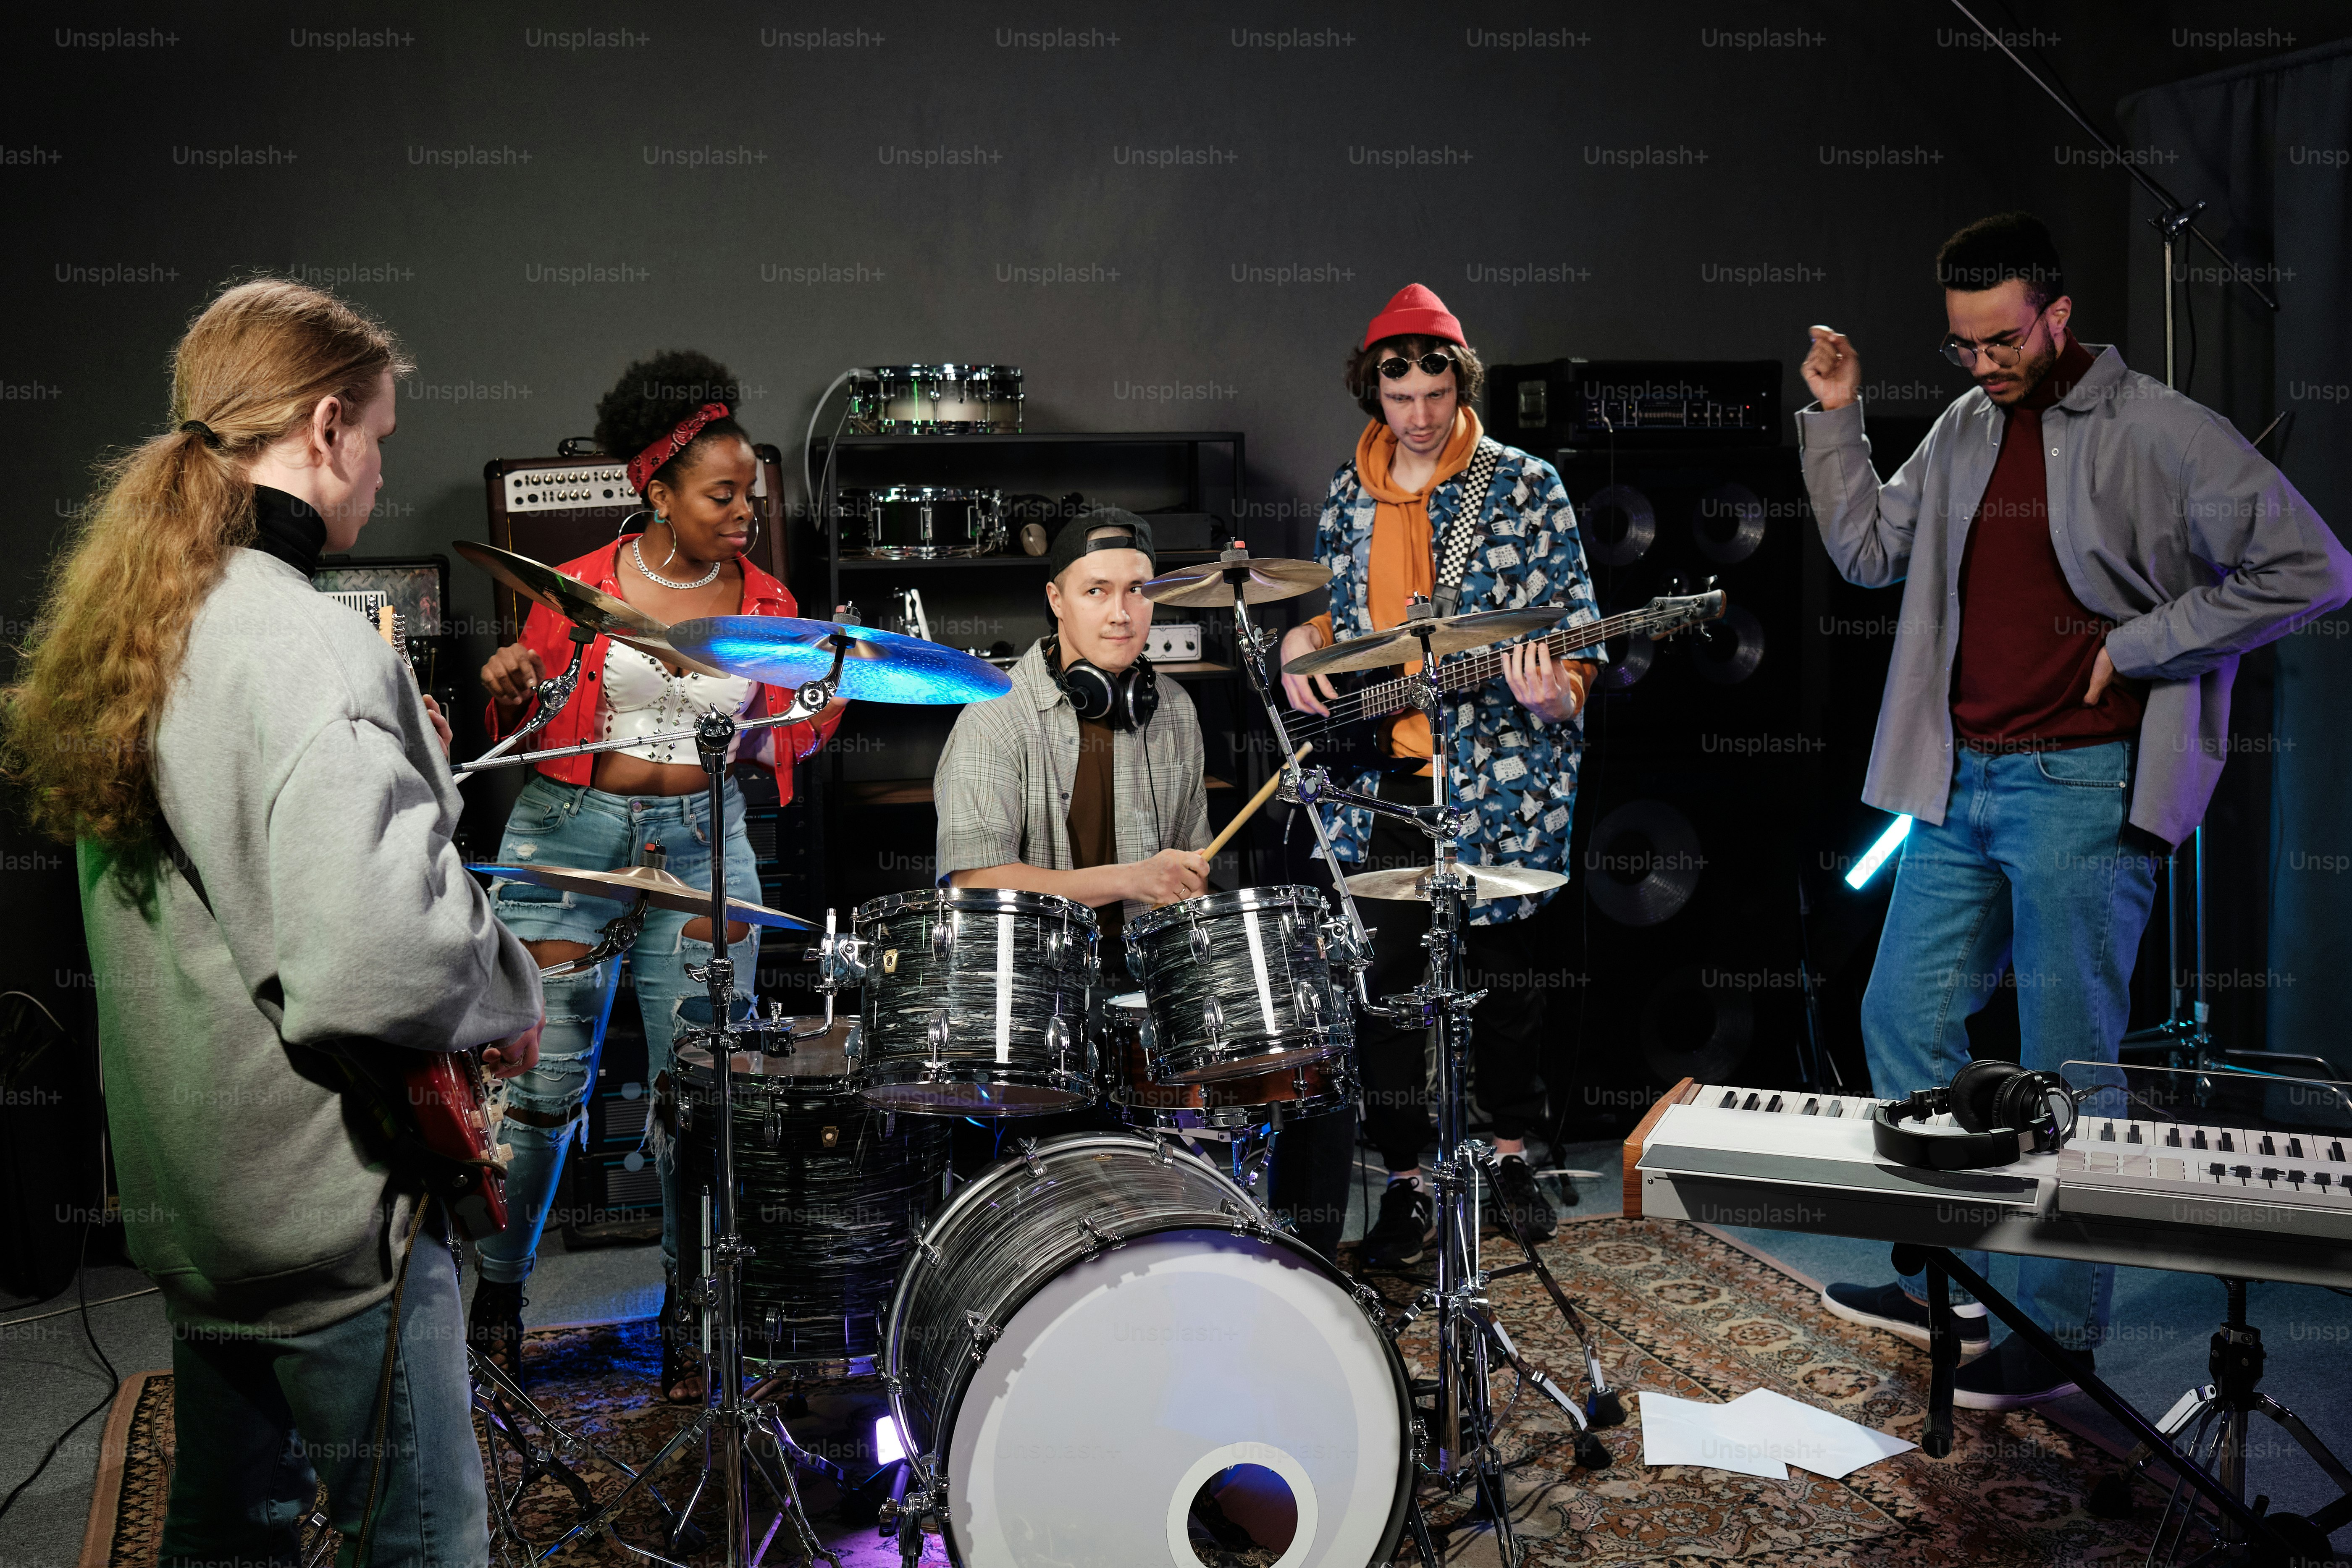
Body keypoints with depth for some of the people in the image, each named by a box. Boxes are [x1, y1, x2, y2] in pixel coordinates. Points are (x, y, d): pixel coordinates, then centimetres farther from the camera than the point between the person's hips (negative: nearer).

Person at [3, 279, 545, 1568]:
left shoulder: (121, 627, 5)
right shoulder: (311, 647, -25)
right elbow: (373, 957, -35)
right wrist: (507, 1000, -16)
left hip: (180, 1187, 9)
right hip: (328, 1206, -9)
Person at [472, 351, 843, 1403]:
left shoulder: (766, 603, 6)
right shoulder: (579, 588, 0)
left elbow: (779, 746, 9)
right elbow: (521, 734, 6)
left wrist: (830, 703, -9)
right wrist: (507, 691, -15)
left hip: (703, 842, 2)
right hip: (569, 833, -1)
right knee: (546, 1081, 3)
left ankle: (689, 1321, 15)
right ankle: (498, 1291, 26)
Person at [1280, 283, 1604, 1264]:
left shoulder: (1524, 484, -2)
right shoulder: (1350, 493, 10)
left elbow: (1574, 623, -4)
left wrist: (1558, 692, -25)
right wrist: (1304, 641, 1)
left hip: (1494, 771, -2)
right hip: (1377, 774, 3)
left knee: (1503, 967, 11)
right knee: (1384, 978, 2)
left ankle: (1511, 1152, 31)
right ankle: (1407, 1181, 15)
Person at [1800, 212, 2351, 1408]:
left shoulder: (2157, 433, -9)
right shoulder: (1965, 429, 11)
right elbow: (1872, 552, 15)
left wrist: (2135, 648, -13)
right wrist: (1835, 421, 6)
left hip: (2082, 785, -7)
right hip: (1958, 779, 7)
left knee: (2068, 1067, -1)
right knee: (1903, 1022, 10)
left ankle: (2057, 1334, 11)